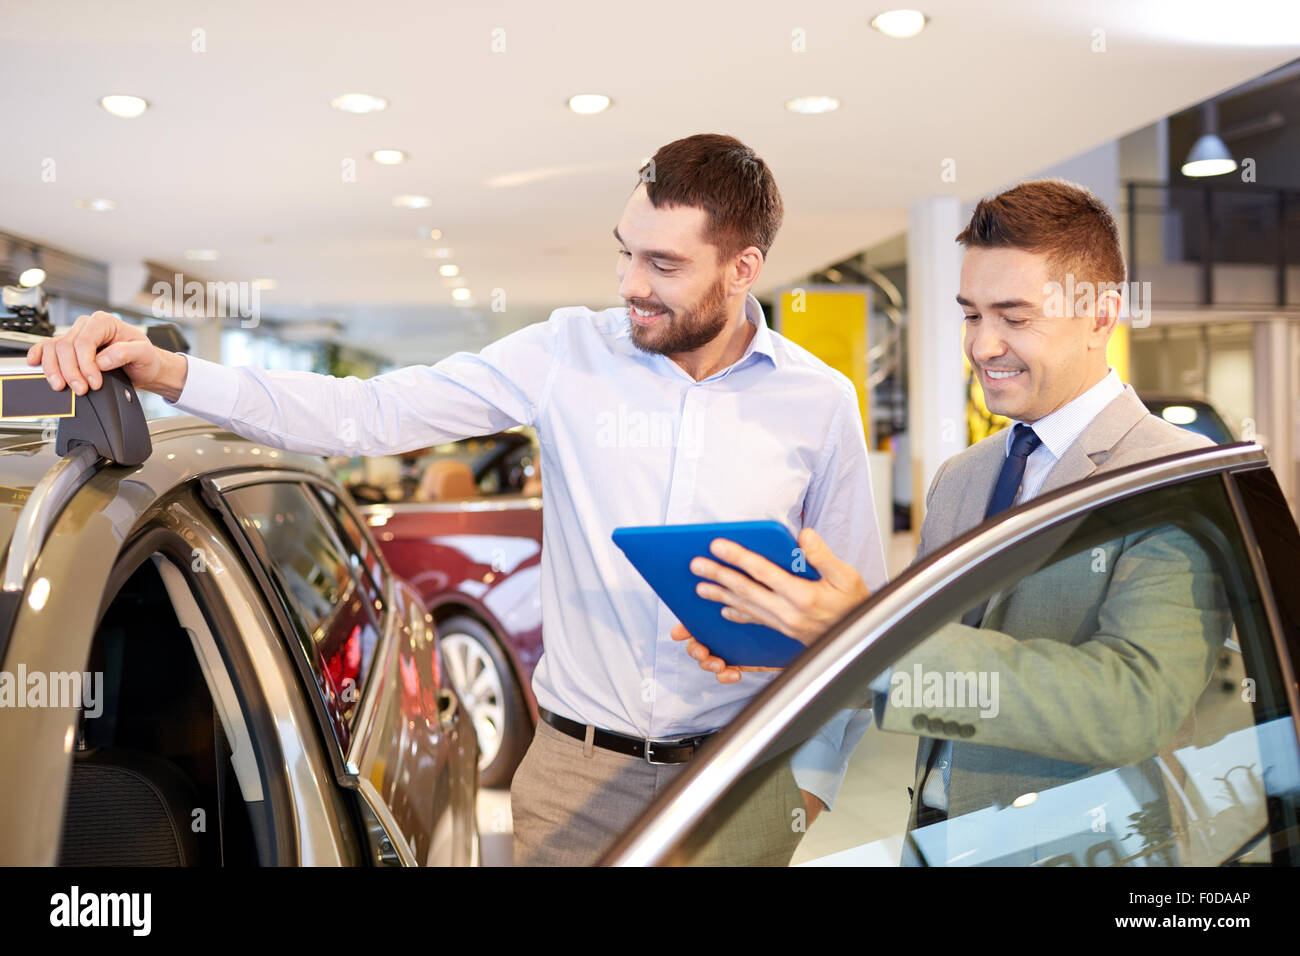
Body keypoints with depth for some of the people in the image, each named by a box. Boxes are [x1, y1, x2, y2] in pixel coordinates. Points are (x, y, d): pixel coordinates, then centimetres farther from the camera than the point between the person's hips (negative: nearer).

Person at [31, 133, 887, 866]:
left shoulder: (820, 402, -3)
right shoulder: (568, 355, -5)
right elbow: (366, 414, -9)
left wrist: (812, 782, 2)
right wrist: (167, 372, -20)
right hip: (571, 771, 0)